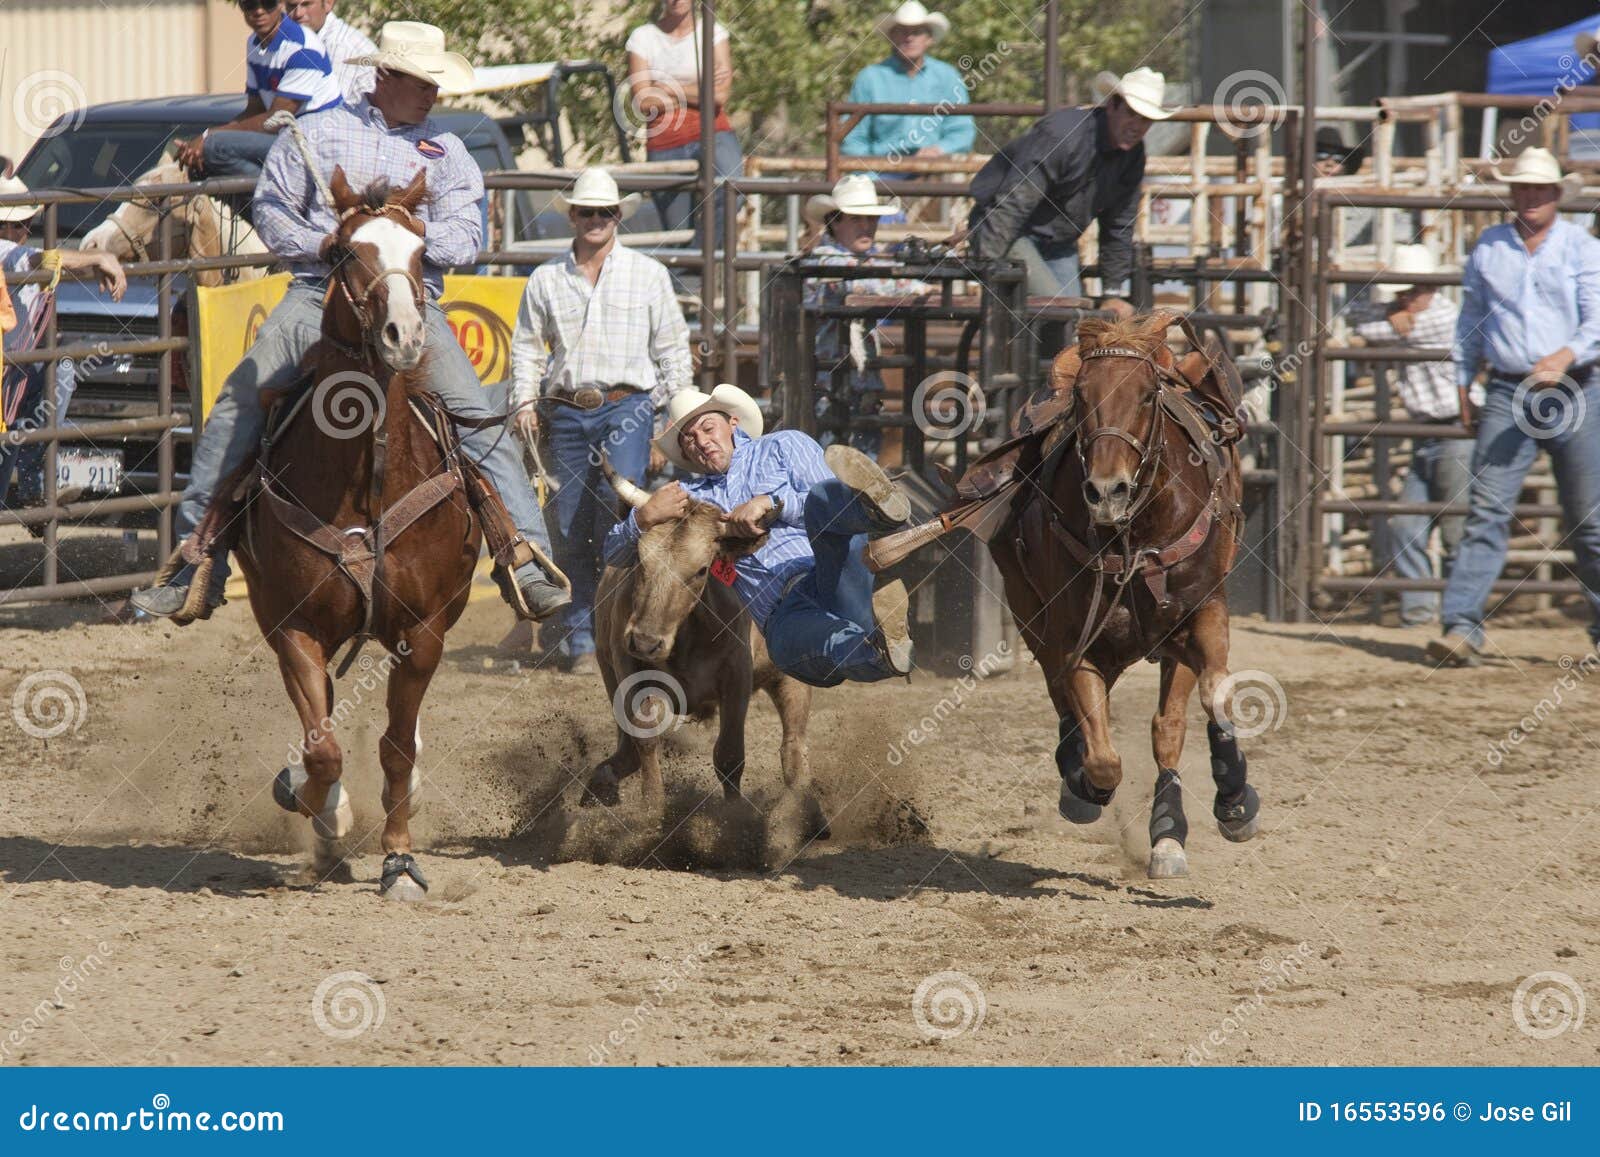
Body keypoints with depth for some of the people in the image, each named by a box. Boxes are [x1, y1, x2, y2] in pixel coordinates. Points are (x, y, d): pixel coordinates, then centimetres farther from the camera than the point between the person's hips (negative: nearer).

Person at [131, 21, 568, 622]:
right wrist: (320, 244, -7)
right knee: (235, 408, -13)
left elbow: (466, 236, 7)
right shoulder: (319, 133, 12)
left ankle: (526, 560, -13)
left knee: (481, 422, -14)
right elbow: (271, 210, 11)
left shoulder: (446, 151, 15)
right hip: (318, 294, 0)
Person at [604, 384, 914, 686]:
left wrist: (771, 503, -7)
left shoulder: (782, 446, 23)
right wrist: (645, 516, 4)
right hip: (783, 612, 0)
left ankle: (877, 503, -67)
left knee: (823, 497, -33)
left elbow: (834, 504, 8)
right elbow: (615, 554, 26)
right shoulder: (689, 497, 32)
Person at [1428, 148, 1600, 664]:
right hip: (1506, 395, 2)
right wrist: (1462, 388, 16)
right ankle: (1462, 626, -15)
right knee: (1486, 510, -9)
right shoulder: (1488, 248, 10)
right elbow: (1471, 320, 18)